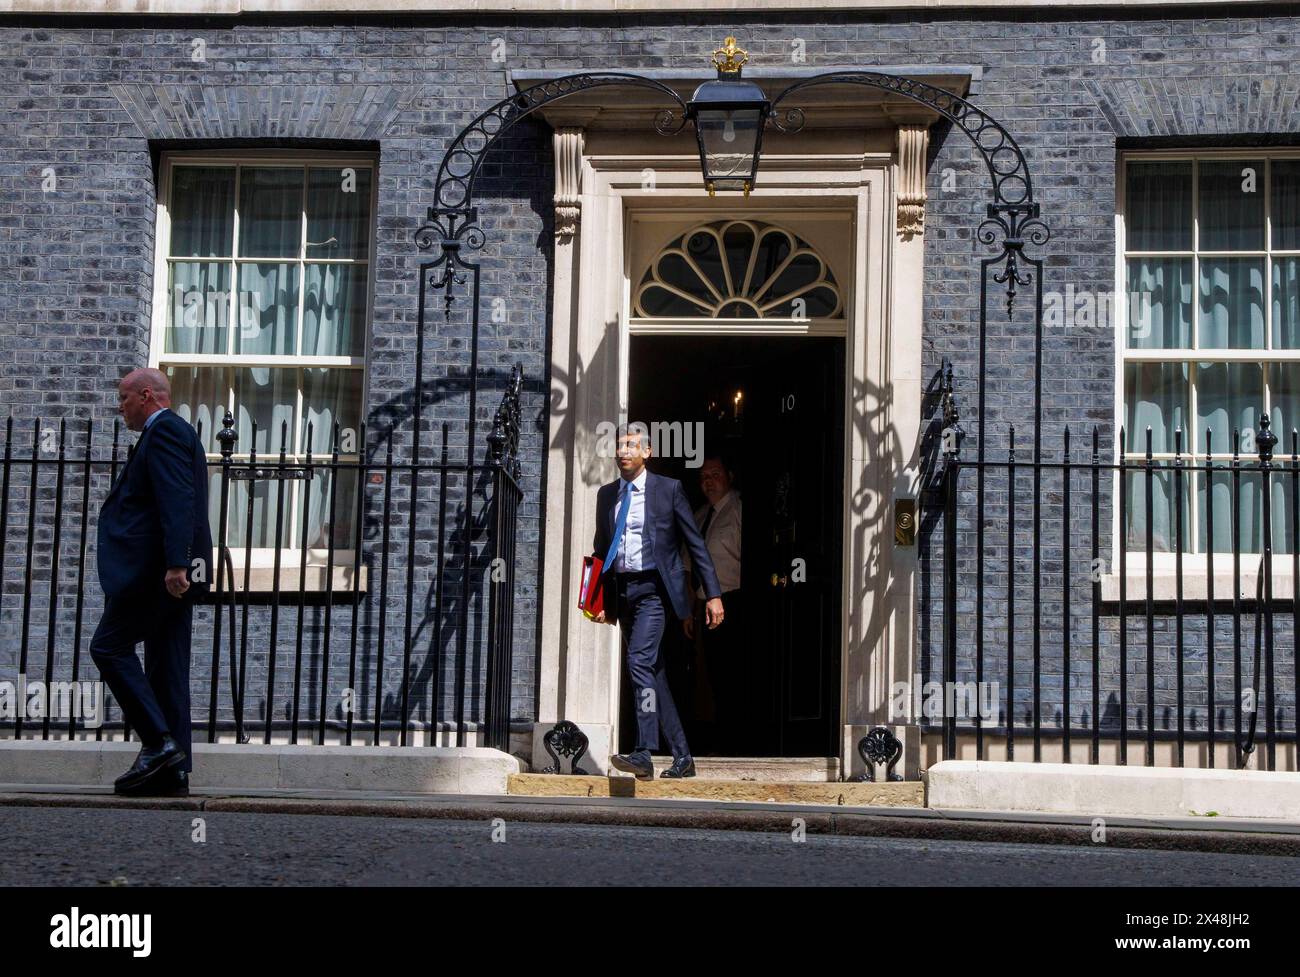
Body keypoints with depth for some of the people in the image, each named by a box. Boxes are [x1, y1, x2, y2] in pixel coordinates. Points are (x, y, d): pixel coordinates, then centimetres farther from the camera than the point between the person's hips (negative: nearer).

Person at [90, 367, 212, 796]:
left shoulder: (164, 431, -8)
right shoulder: (176, 432, 25)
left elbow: (178, 501, -20)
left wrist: (174, 564, -28)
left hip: (156, 568, -10)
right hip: (175, 571, 10)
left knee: (109, 647, -7)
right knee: (166, 667, 8)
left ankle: (159, 743, -11)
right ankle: (172, 768, 7)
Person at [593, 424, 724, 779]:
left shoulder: (668, 489, -2)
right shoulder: (606, 494, 12)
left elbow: (696, 543, -1)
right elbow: (601, 549, 19)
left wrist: (713, 594, -5)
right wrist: (601, 599, 10)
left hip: (653, 589, -6)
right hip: (622, 592, 6)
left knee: (640, 662, -22)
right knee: (653, 674, 9)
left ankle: (643, 755, -25)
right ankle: (682, 759, 17)